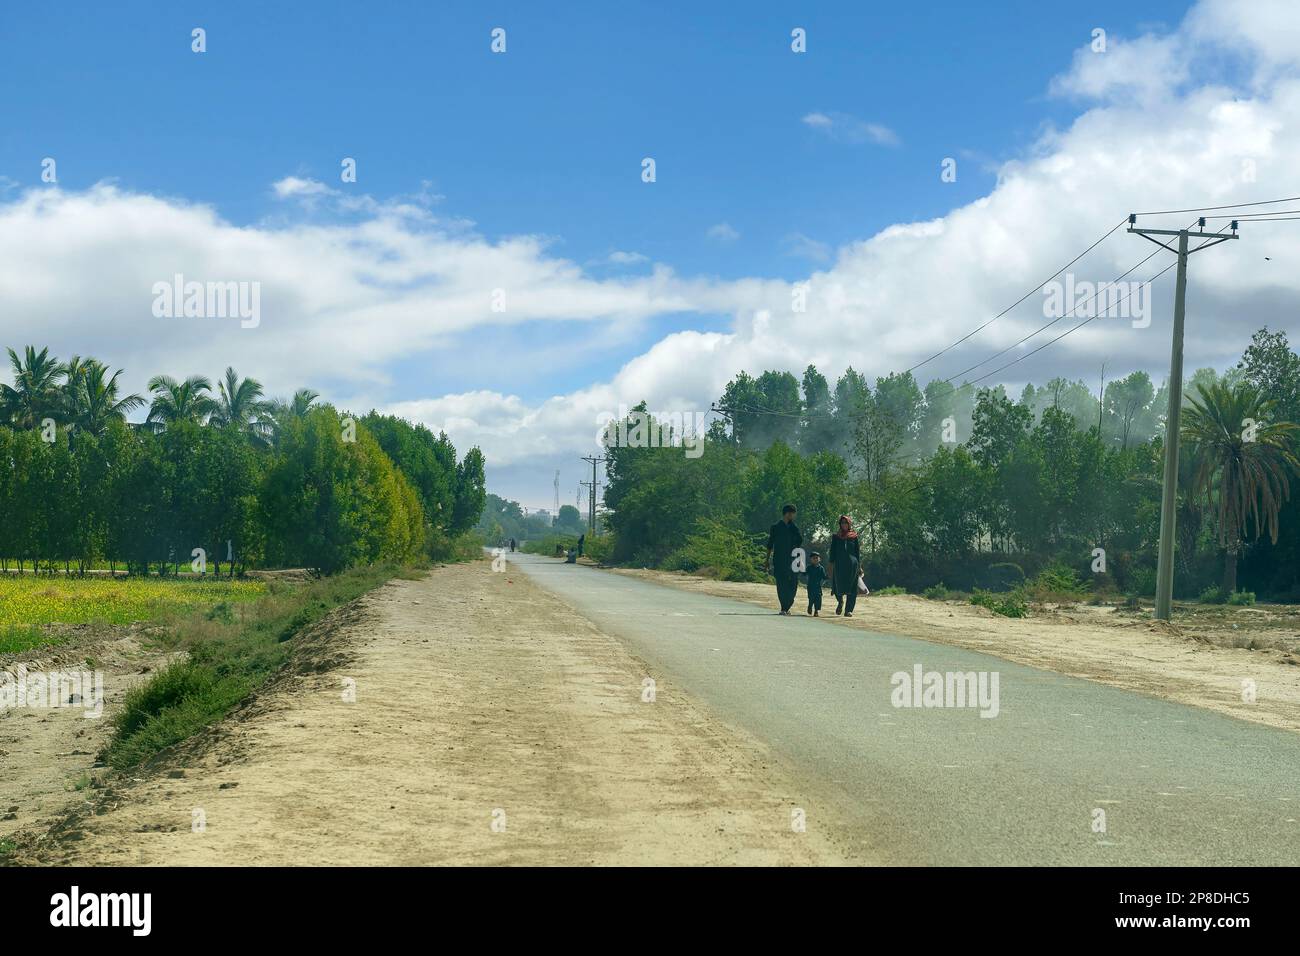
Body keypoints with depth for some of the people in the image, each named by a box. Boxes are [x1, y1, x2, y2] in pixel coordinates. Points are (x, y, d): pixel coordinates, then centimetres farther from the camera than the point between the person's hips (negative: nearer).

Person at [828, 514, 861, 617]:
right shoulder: (836, 537, 10)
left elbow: (858, 551, 8)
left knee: (851, 588, -4)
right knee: (839, 586, -6)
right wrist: (831, 565, -1)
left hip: (851, 565, 0)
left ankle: (848, 610, -1)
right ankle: (840, 601, 26)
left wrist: (859, 565, 1)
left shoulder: (854, 536, 9)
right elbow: (832, 551, 7)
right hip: (839, 565, 0)